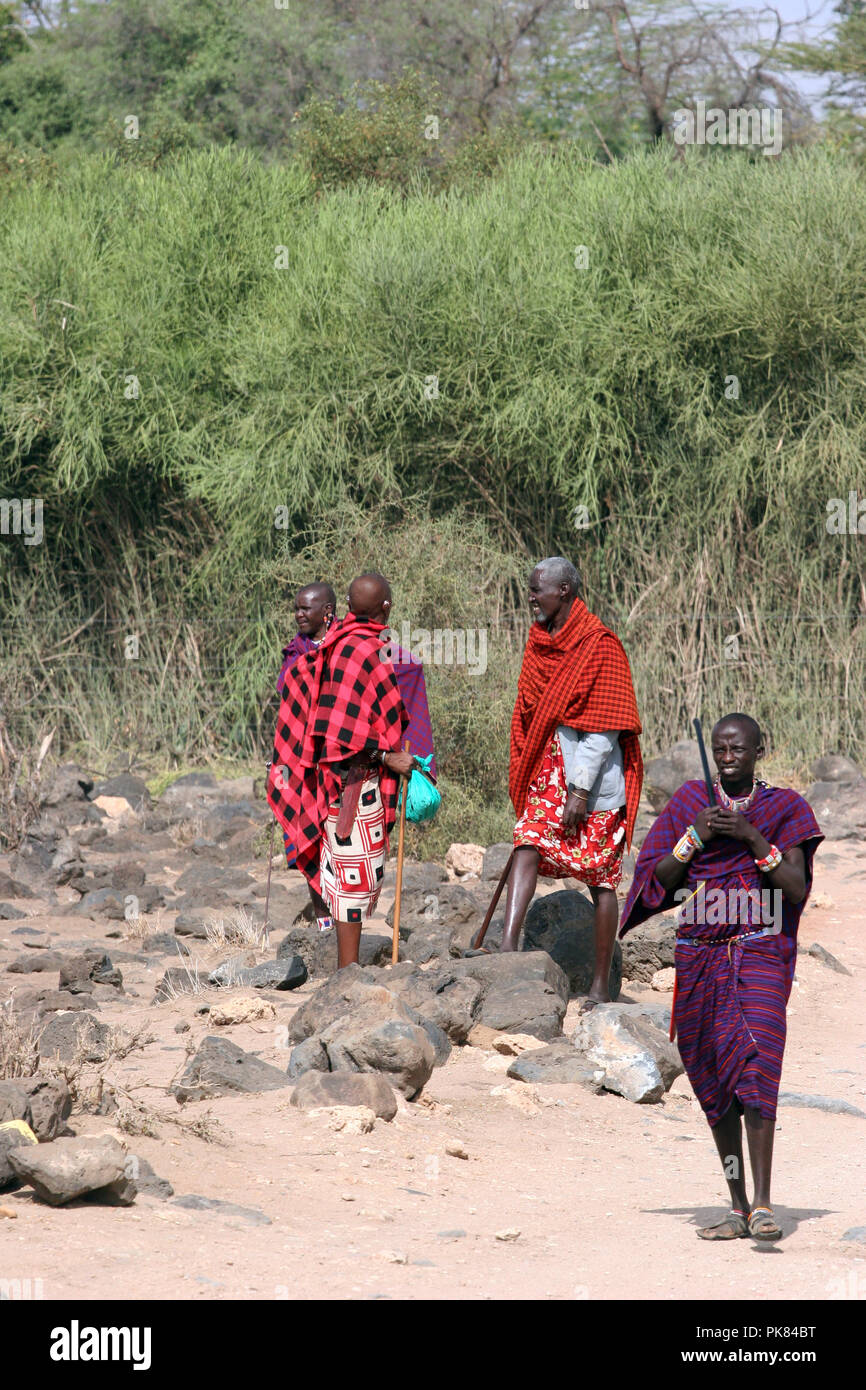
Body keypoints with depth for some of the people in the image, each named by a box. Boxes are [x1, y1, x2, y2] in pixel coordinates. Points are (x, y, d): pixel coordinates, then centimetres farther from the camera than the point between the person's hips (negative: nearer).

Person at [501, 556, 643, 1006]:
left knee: (601, 877, 0)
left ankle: (601, 986, 5)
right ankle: (507, 945, -28)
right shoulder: (541, 641, 10)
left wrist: (580, 791, -19)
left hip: (594, 781, -7)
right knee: (527, 845, -15)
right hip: (548, 772, 7)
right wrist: (526, 776, 19)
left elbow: (603, 729, -15)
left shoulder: (599, 645, -12)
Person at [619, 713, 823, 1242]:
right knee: (713, 1079, 4)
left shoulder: (784, 807, 4)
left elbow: (797, 888, -5)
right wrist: (695, 837, -9)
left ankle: (762, 1203, -25)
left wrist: (752, 836, -14)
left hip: (762, 952, -3)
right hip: (699, 956, 3)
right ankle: (737, 1208, 12)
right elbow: (654, 877, 5)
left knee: (756, 1064, -20)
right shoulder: (688, 802, 8)